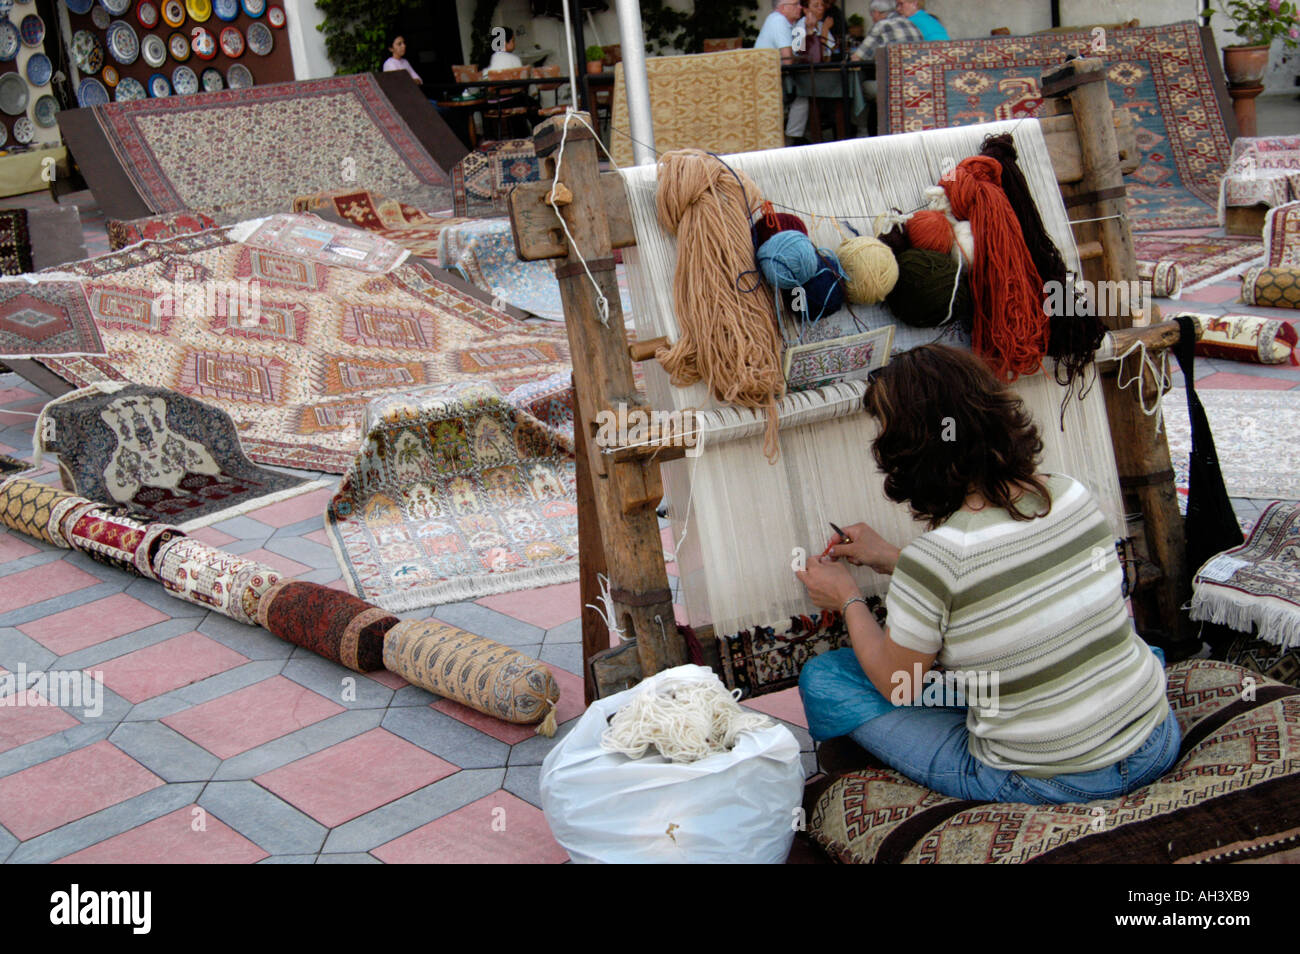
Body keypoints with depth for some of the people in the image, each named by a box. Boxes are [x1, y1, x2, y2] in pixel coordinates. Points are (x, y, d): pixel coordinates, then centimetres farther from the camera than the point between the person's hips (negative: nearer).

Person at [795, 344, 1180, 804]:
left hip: (1047, 783, -6)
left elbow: (898, 688, -7)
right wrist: (892, 559, 17)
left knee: (821, 677, 4)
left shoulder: (931, 561, -25)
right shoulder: (1072, 494, -7)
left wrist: (848, 601, 9)